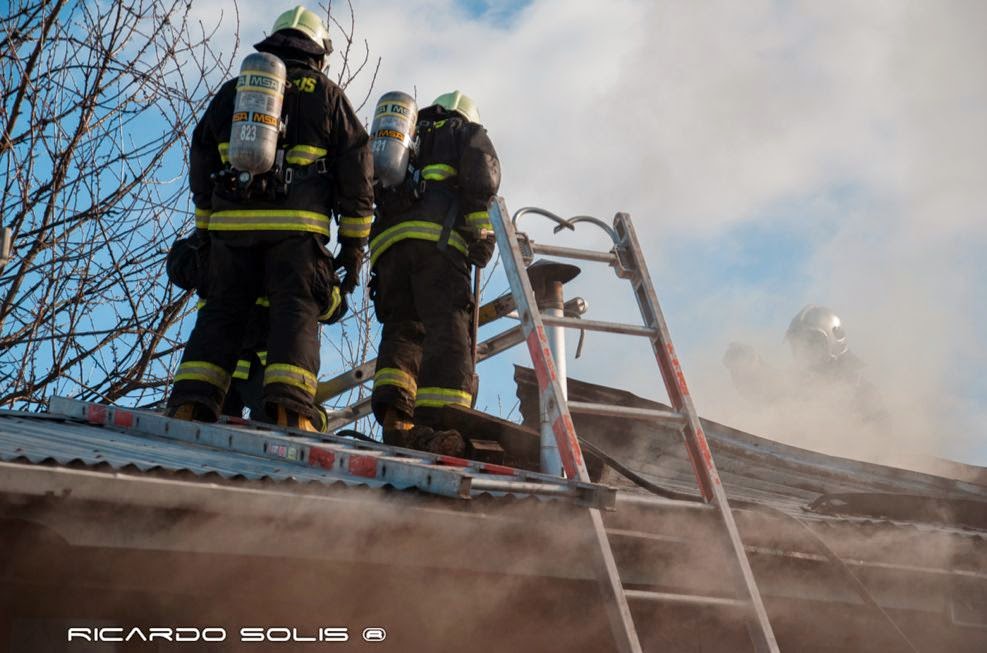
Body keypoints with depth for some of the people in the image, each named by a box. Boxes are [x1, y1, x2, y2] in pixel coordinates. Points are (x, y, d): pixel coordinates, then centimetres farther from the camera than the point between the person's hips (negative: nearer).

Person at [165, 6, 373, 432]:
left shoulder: (233, 91, 19)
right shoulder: (327, 95, 12)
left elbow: (201, 164, 22)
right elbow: (356, 170, 7)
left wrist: (205, 230, 28)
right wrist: (354, 243, 10)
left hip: (231, 223, 3)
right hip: (296, 227, -2)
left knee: (221, 311, 8)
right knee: (295, 312, -4)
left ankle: (191, 403, -6)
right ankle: (289, 409, -20)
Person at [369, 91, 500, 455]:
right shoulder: (465, 131, 24)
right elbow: (482, 175, 1)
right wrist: (482, 232, -1)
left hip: (387, 241, 5)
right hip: (438, 237, -5)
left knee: (402, 327, 4)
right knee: (447, 328, -15)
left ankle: (393, 411, -22)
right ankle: (442, 424, -32)